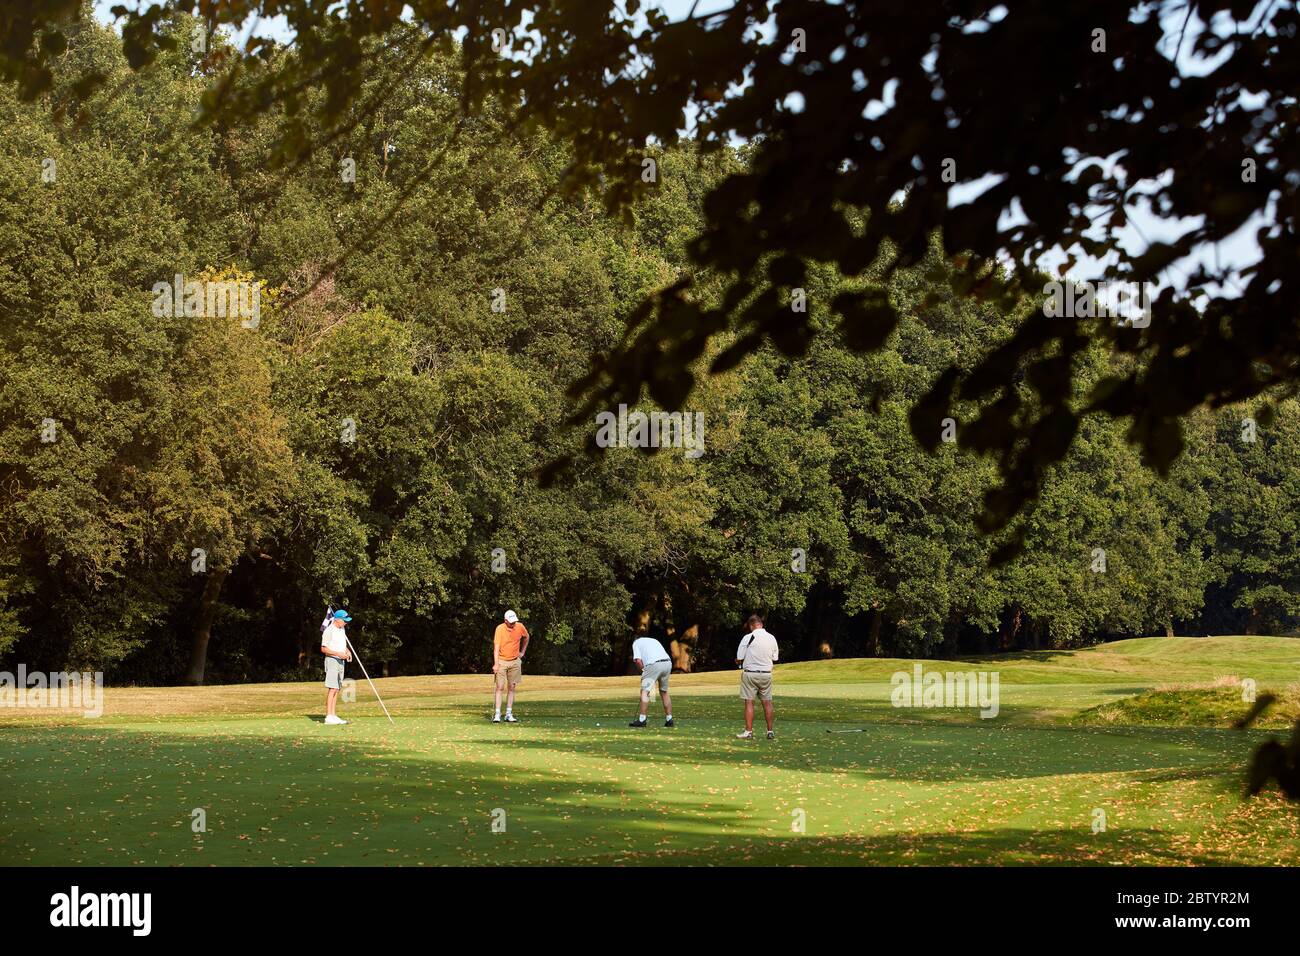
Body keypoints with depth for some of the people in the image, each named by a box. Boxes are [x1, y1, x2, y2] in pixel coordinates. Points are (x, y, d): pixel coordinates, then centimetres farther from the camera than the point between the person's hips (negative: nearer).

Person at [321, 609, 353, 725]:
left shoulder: (342, 629, 14)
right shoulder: (329, 631, -13)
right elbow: (323, 649, -14)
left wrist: (348, 651, 8)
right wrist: (338, 654, -20)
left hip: (340, 661, 9)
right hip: (332, 660, -9)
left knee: (337, 689, 7)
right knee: (332, 689, -14)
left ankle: (333, 715, 9)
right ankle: (329, 716, -16)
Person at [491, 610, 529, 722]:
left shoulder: (520, 627, -5)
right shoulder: (500, 629, -16)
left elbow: (526, 637, 18)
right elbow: (496, 647, -20)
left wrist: (522, 652, 17)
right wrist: (496, 664, -27)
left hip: (515, 661, 3)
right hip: (502, 661, -3)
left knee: (511, 688, 5)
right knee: (500, 687, -8)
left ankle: (509, 714, 8)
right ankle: (497, 714, -9)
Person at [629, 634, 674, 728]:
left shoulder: (636, 642, 17)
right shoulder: (654, 640, 35)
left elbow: (638, 660, 0)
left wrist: (644, 670, 15)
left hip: (654, 664, -6)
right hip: (668, 663, 6)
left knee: (645, 691, 0)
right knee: (664, 692, 18)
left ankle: (642, 720, -6)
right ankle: (669, 720, 16)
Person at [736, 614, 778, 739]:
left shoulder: (748, 638, -12)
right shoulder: (772, 638, 3)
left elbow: (739, 659, -9)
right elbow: (774, 659, 10)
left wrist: (739, 662, 12)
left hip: (750, 674, -4)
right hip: (766, 674, 4)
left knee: (749, 702, 0)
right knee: (767, 702, 11)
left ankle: (749, 732, 0)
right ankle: (770, 731, 13)